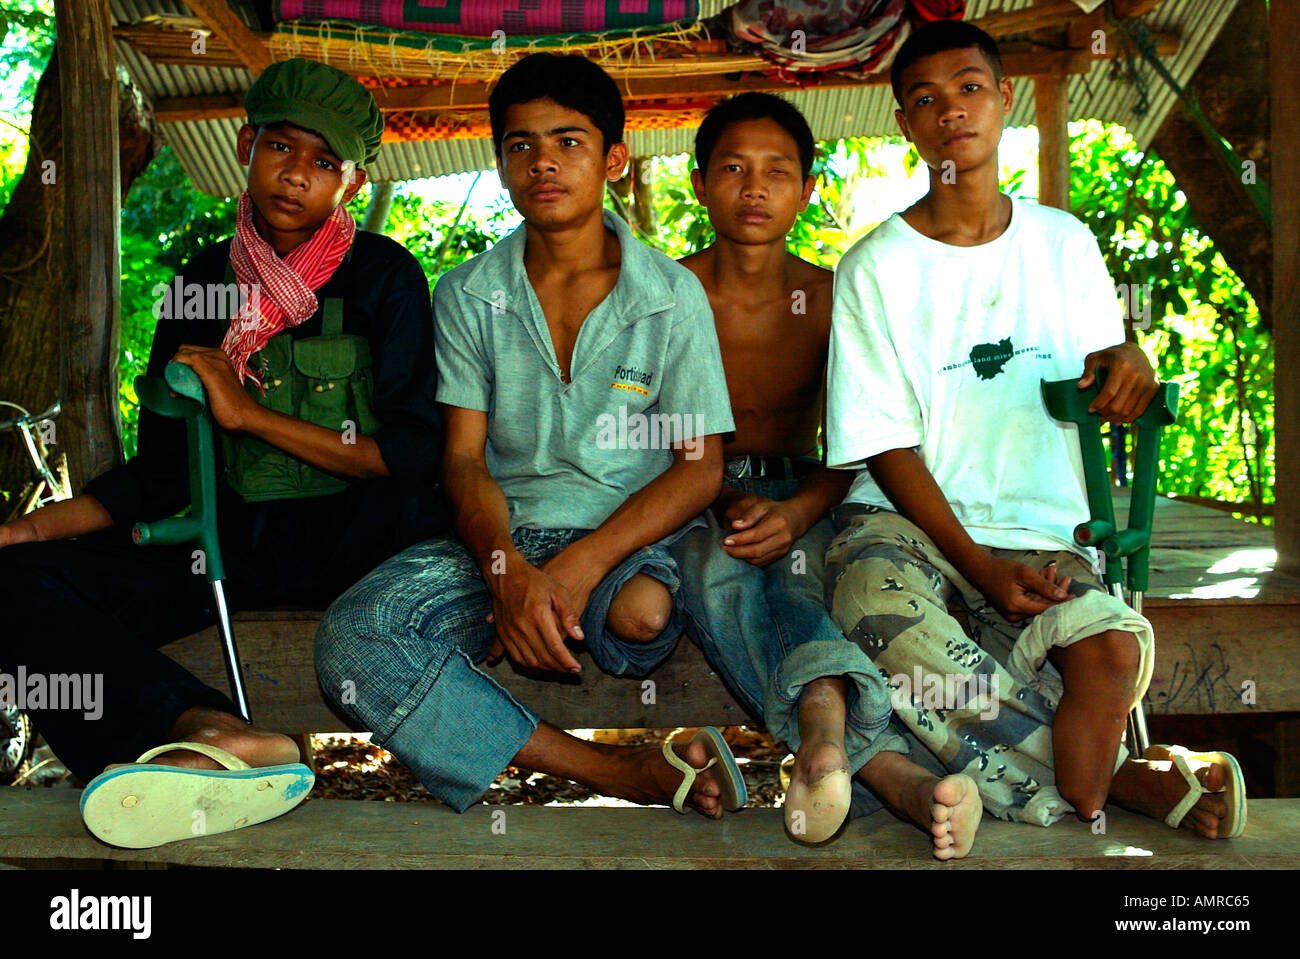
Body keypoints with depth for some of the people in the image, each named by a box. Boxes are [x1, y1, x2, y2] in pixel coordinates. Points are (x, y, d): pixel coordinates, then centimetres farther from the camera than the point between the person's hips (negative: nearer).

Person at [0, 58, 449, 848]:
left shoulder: (385, 277, 2)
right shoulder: (203, 283, 12)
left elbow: (413, 456, -8)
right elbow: (162, 473, 12)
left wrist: (248, 414, -10)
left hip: (347, 541, -4)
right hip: (230, 544, 4)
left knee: (414, 512, -39)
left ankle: (195, 743, -35)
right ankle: (204, 726, -46)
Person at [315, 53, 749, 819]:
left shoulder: (673, 296, 0)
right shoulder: (469, 296, 5)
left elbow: (699, 467, -2)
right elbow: (464, 458, 2)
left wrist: (583, 565, -17)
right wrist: (507, 572, -20)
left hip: (631, 535, -2)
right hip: (501, 534, 3)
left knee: (642, 614, -40)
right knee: (353, 635, -28)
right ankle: (628, 774, -34)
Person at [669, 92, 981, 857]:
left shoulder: (829, 299, 5)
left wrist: (798, 512, -21)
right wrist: (728, 503, -20)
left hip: (801, 498, 2)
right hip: (690, 503, -2)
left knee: (791, 571, -36)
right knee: (720, 571, -38)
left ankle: (826, 741, -66)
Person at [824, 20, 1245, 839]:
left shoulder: (1066, 244, 12)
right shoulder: (877, 267, 3)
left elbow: (1097, 388, 19)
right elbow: (886, 444, -3)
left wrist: (1125, 357, -7)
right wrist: (981, 567, -14)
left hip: (1041, 536, 1)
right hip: (904, 524, -1)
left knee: (1109, 646, -32)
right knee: (880, 613, -36)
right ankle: (1117, 779, -17)